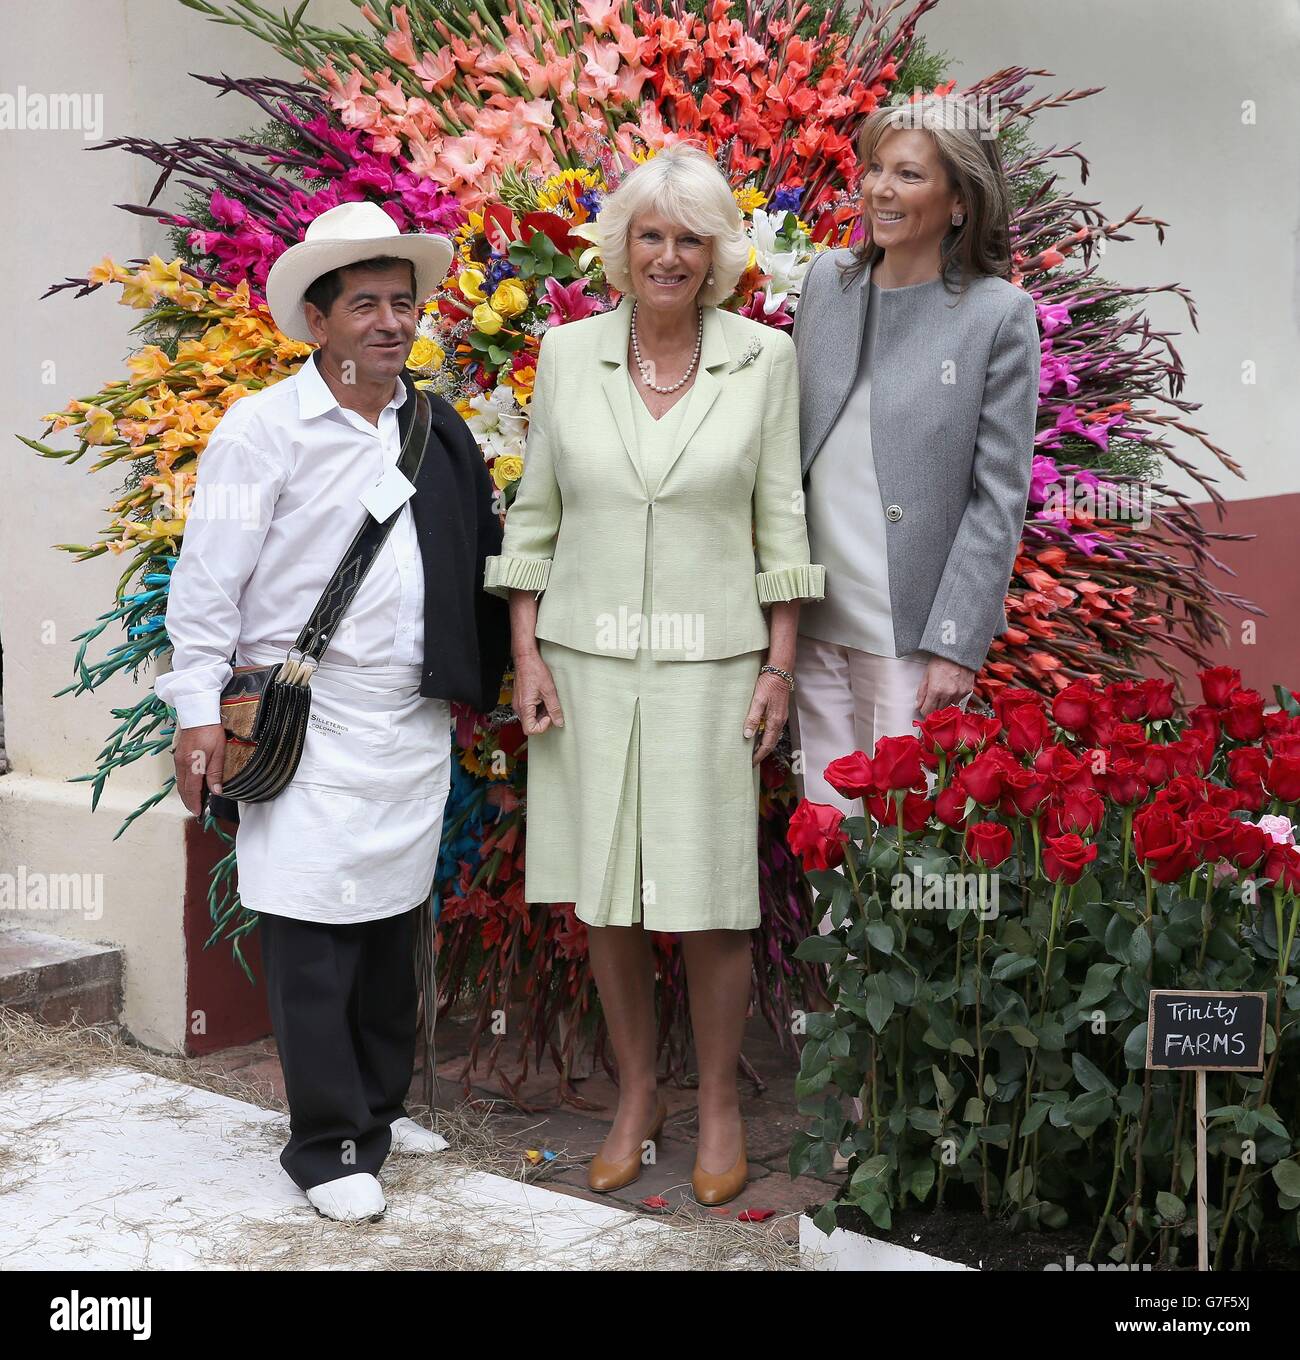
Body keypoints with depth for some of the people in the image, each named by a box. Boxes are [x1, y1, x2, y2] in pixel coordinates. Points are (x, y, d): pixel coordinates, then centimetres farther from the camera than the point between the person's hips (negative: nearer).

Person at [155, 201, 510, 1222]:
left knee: (394, 924, 14)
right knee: (314, 937, -2)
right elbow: (209, 581, -7)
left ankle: (380, 1106, 29)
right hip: (308, 724, -5)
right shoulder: (263, 429, -5)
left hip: (418, 722, 6)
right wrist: (199, 710, -10)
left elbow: (475, 564, 16)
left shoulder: (440, 433, 11)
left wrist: (469, 686, 11)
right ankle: (330, 1146, 9)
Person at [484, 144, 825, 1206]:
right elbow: (535, 514, 7)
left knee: (710, 900, 1)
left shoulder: (764, 358, -1)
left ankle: (720, 1105, 22)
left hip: (709, 661, -2)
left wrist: (780, 665, -2)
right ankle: (637, 1097, 27)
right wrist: (527, 657, 1)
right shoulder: (567, 354, 3)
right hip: (587, 658, 2)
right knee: (605, 897, 9)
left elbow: (781, 520, 2)